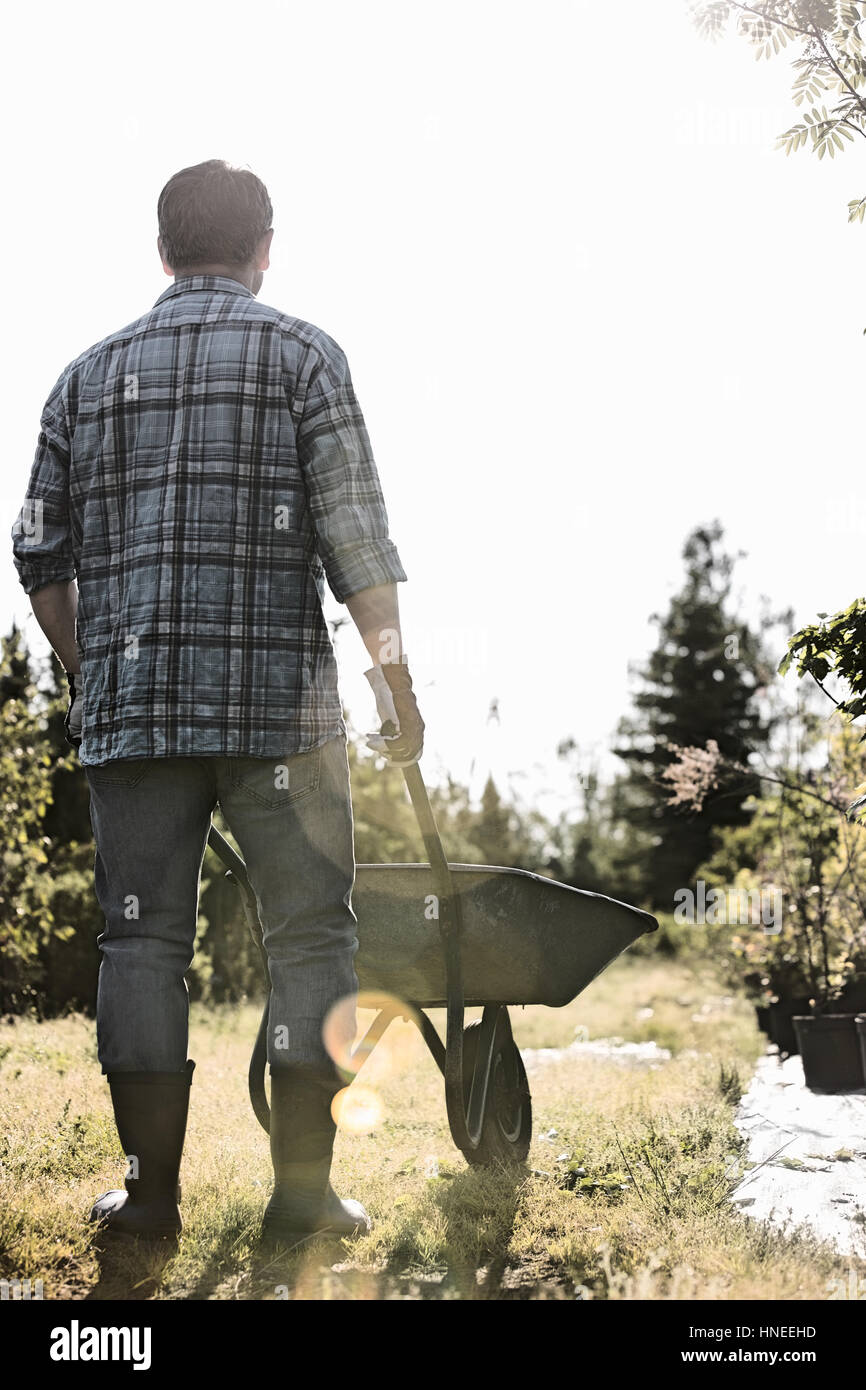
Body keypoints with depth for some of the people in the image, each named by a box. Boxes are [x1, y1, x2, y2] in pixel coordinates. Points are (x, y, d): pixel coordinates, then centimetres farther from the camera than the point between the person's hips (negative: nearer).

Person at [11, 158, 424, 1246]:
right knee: (309, 934, 4)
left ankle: (151, 1192, 9)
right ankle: (302, 1189, 4)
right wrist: (401, 689, -2)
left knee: (143, 939, 8)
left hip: (127, 699, 3)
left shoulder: (89, 373, 14)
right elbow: (354, 537, -6)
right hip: (278, 697, -3)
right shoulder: (299, 354, 3)